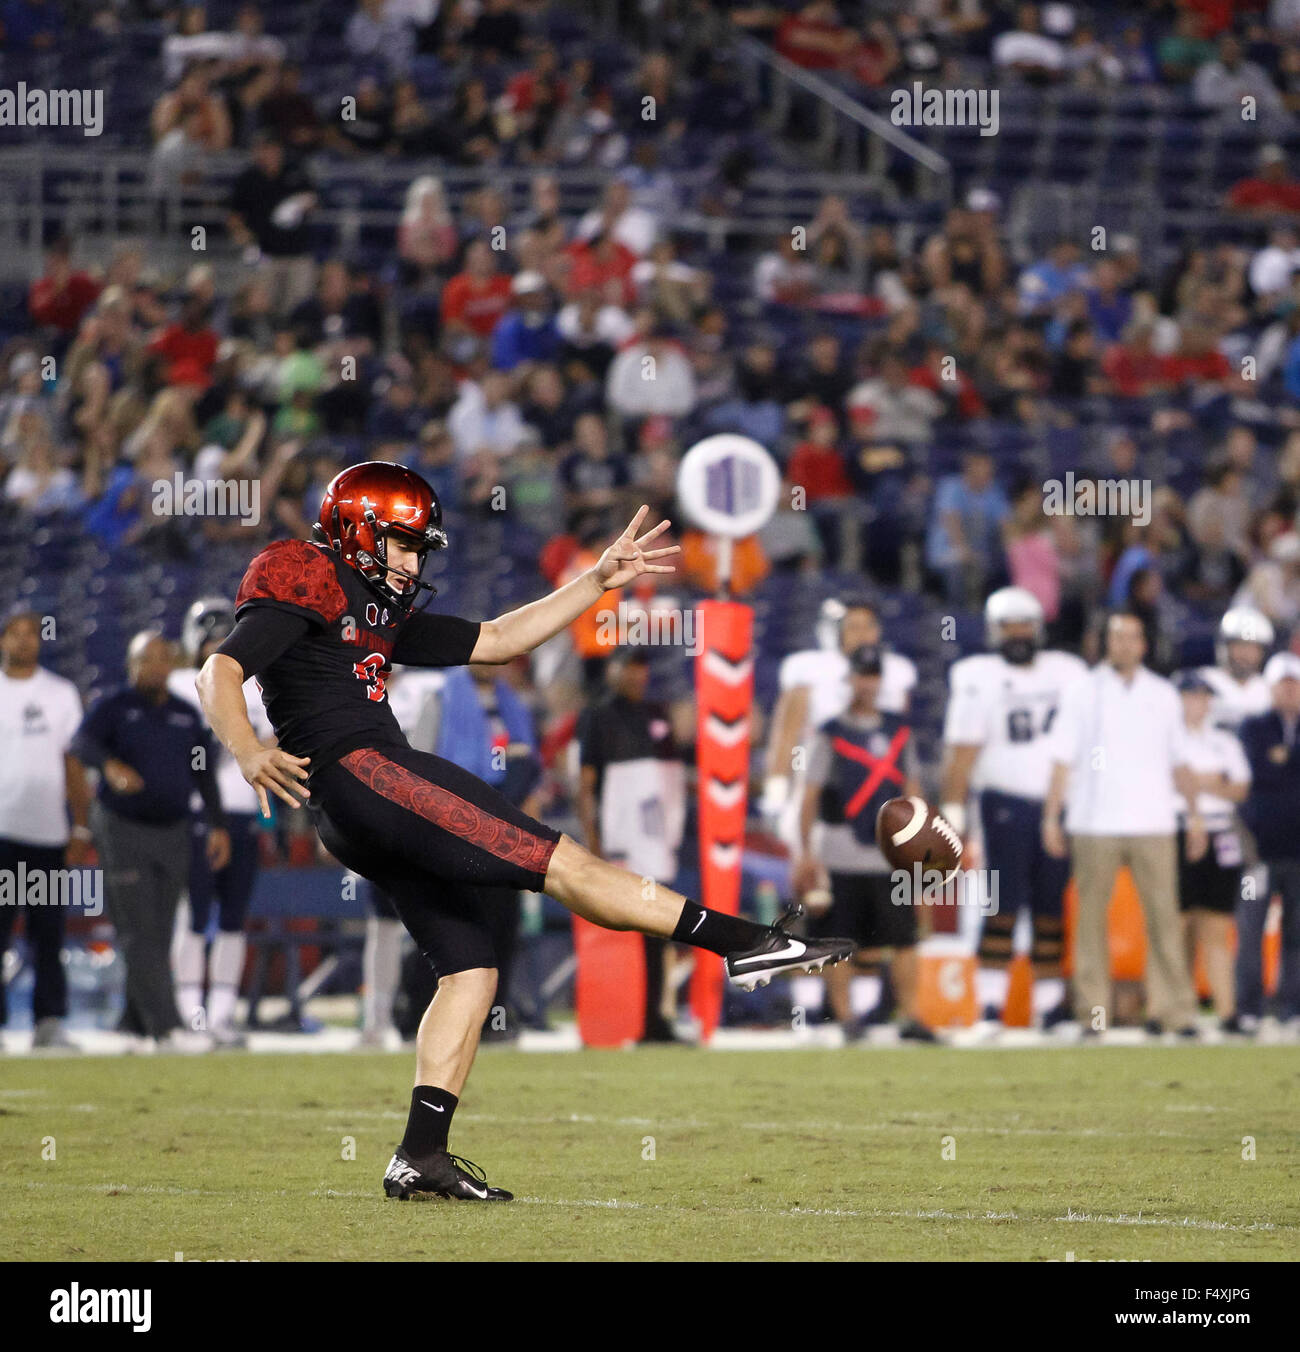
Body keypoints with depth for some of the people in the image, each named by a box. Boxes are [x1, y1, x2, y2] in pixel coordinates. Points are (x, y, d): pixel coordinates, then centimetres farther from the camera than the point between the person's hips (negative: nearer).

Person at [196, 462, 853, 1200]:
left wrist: (598, 581, 22)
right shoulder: (304, 592, -2)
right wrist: (248, 751, -32)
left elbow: (496, 641, 27)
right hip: (354, 773, -11)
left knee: (471, 967, 7)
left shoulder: (381, 613, 25)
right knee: (561, 862, -13)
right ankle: (744, 940, -16)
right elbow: (219, 675, -13)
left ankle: (422, 1154, 3)